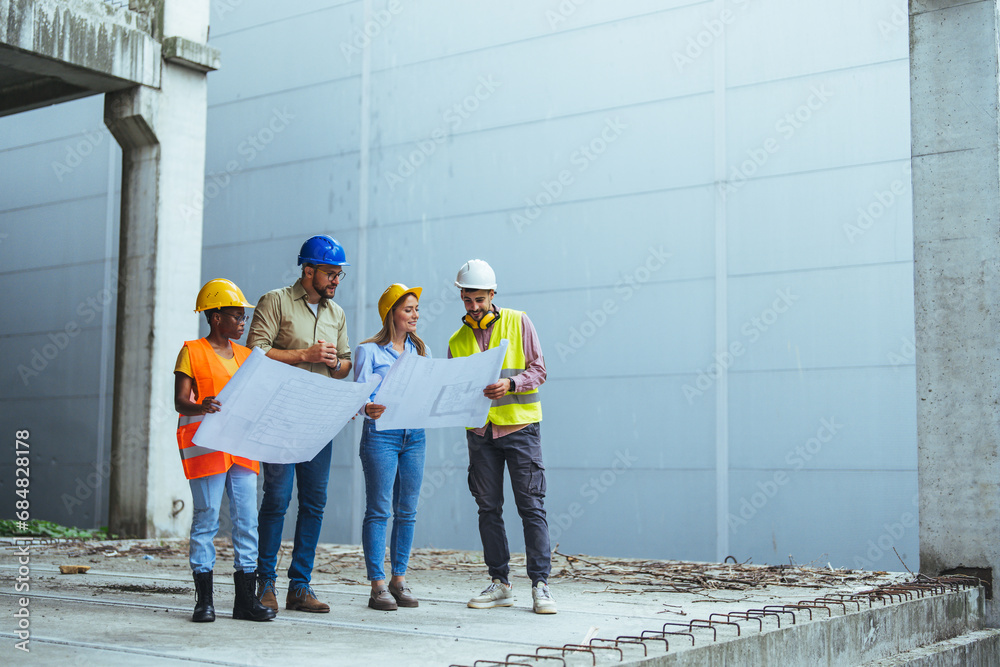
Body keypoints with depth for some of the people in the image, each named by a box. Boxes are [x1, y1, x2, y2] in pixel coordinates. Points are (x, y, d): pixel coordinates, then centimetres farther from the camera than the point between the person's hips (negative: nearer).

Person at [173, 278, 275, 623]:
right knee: (206, 518, -2)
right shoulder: (192, 352, -1)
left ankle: (245, 599, 9)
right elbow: (180, 401, -9)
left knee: (247, 519, 3)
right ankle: (204, 599, 5)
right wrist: (200, 407, -31)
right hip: (205, 444, -5)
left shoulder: (245, 355, 16)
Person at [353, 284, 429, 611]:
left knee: (407, 511, 6)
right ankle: (377, 585, -1)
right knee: (379, 510, -4)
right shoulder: (369, 351, -1)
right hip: (380, 434, -5)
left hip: (414, 436, 5)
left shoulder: (421, 350, 14)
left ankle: (399, 579, 15)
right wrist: (368, 409, -30)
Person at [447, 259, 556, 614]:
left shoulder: (518, 323, 2)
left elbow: (538, 370, -1)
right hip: (480, 431, 4)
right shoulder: (457, 341, 12)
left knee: (531, 505, -5)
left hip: (520, 426, -4)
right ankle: (500, 583, 12)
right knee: (489, 508, 5)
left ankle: (540, 585, -3)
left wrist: (510, 384, -19)